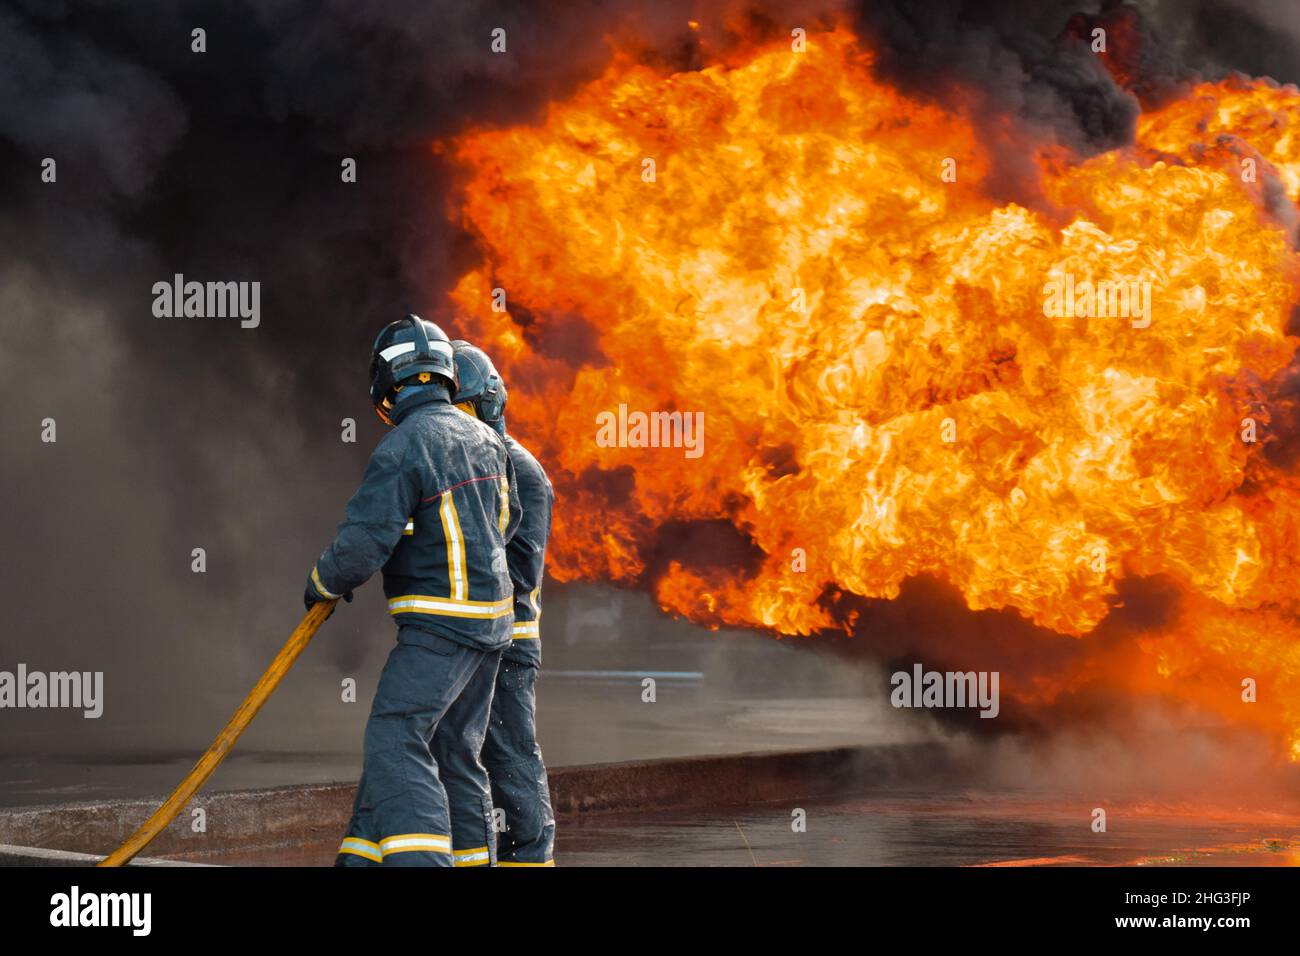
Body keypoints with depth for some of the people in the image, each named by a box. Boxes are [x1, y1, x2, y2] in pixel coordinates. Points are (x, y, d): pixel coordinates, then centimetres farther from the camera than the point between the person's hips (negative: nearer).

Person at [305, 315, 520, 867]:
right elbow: (506, 523, 23)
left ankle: (420, 861, -28)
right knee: (453, 752, 11)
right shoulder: (483, 438, 10)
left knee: (395, 743, -15)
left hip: (440, 624, -9)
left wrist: (323, 584, 0)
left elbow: (361, 545, -20)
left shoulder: (401, 449, -17)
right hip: (491, 619, 9)